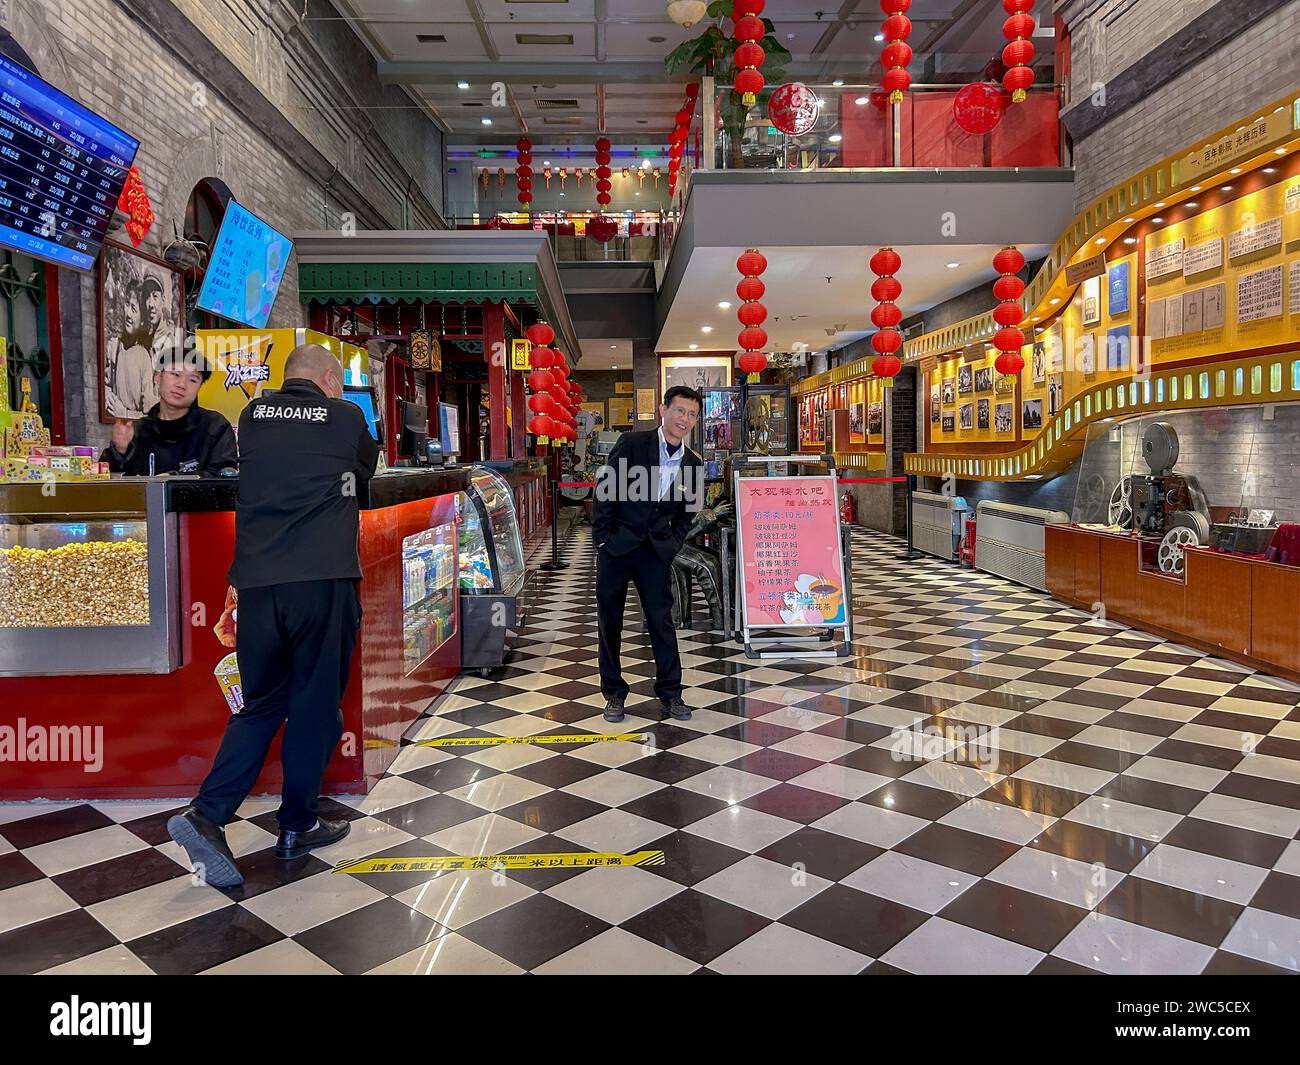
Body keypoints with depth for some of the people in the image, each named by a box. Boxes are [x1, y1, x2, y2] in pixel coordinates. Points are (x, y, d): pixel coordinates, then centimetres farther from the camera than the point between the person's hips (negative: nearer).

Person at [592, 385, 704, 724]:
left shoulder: (693, 463, 5)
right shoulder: (631, 444, -7)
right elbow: (605, 490, -7)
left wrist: (673, 544, 4)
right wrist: (603, 537, -10)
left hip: (656, 550, 3)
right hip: (617, 545, -2)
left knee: (662, 621, 5)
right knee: (610, 622, 6)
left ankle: (670, 693, 17)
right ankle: (614, 693, 19)